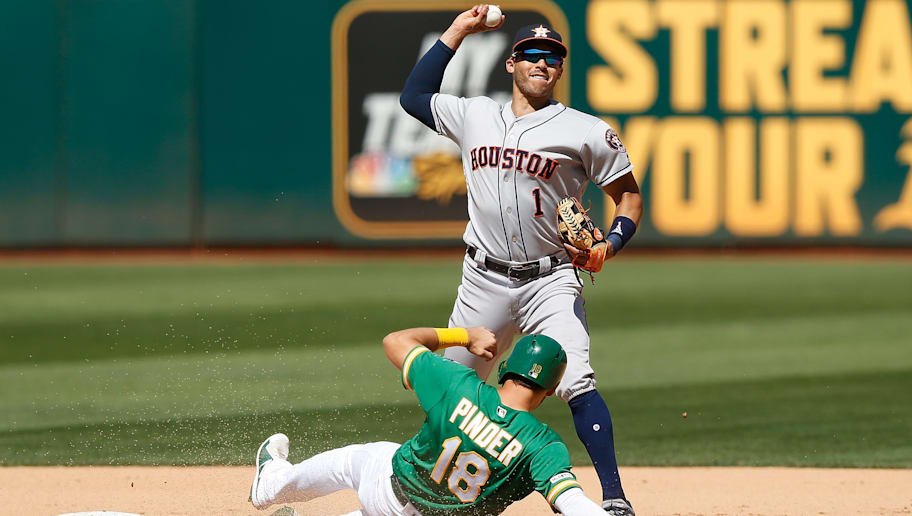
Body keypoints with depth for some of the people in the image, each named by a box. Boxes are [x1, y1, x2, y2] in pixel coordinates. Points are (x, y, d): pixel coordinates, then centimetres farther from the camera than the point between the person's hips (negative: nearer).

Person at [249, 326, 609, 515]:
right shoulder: (542, 446, -31)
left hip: (388, 487, 0)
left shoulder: (460, 387, -26)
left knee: (353, 460, 35)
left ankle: (274, 484, 61)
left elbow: (395, 342, -11)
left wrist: (464, 335, -2)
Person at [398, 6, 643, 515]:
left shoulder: (589, 132, -2)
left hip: (551, 279, -4)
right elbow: (414, 96, 22)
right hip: (484, 281, 4)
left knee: (576, 383, -20)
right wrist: (458, 30, 17)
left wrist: (609, 246, -14)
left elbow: (629, 194, 4)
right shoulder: (474, 116, 10)